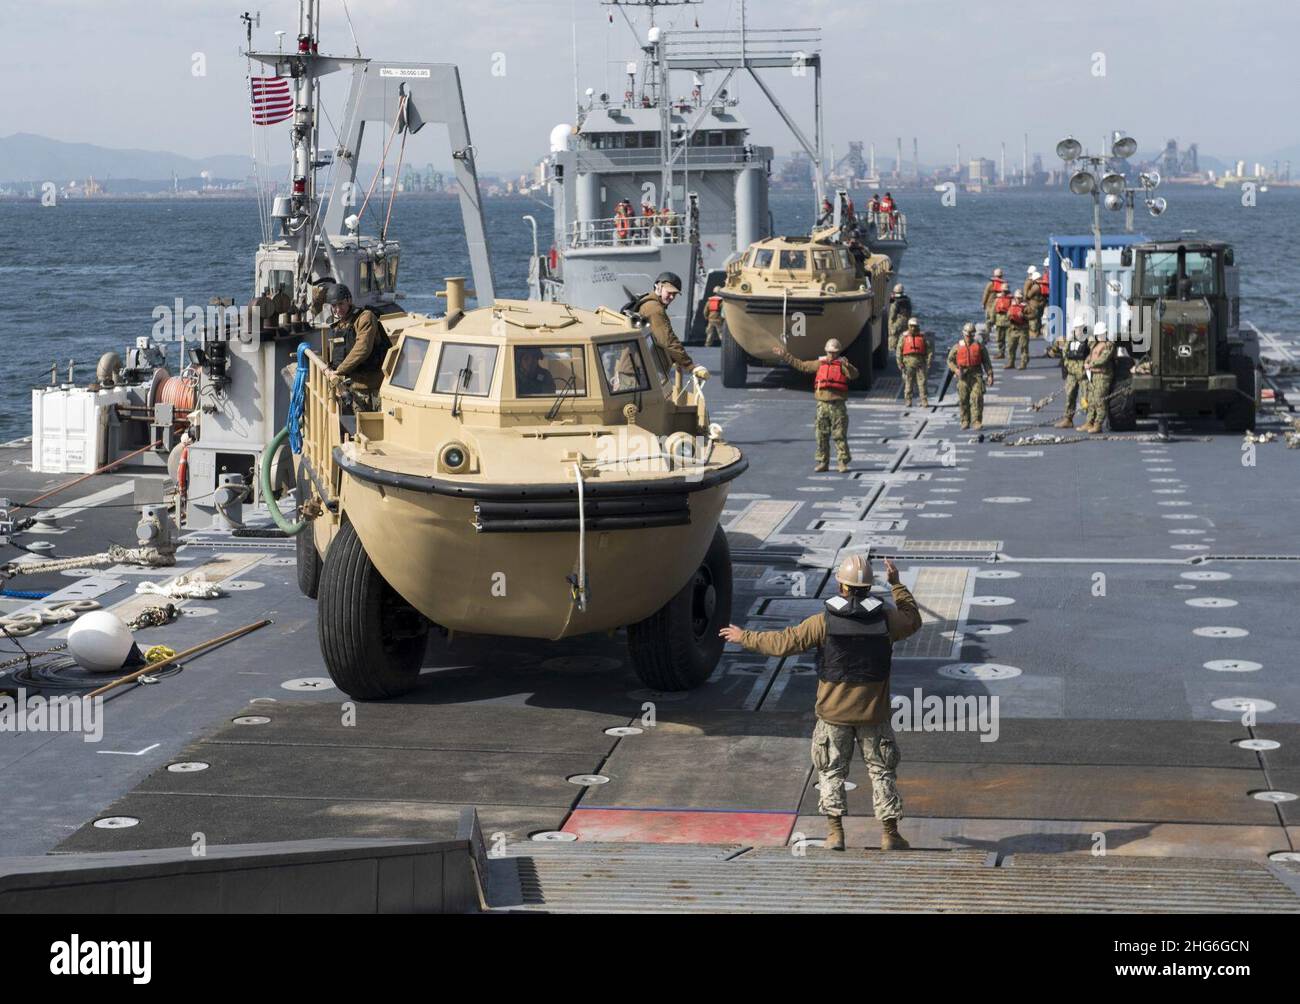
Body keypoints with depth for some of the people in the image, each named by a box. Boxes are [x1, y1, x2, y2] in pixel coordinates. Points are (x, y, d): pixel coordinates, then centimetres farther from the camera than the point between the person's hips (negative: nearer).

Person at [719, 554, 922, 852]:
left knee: (831, 771, 13)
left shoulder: (825, 621, -13)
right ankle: (890, 833, 10)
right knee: (882, 771, 11)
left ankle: (835, 831, 8)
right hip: (873, 713, 1)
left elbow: (783, 643, -9)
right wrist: (897, 584, 23)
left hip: (834, 712, -1)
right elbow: (913, 620, 16)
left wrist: (744, 638, 3)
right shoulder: (885, 618, -7)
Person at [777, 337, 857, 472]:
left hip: (837, 405, -4)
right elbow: (800, 365, 20)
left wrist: (847, 365, -38)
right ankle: (823, 462, 14)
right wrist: (785, 356, 20)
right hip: (822, 404, 4)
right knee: (821, 436, 7)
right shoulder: (819, 364, 12)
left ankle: (843, 462, 0)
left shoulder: (842, 365, -1)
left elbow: (854, 375, -18)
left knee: (840, 435, -4)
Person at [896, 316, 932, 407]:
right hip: (908, 363, 1)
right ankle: (908, 402, 9)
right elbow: (899, 350, 6)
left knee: (922, 382, -4)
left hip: (920, 362, -1)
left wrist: (928, 363, -2)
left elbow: (929, 349, 4)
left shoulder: (923, 336, 5)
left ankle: (925, 402, -3)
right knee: (908, 383, 3)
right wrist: (900, 363, -1)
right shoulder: (904, 336, 5)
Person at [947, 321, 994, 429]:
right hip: (963, 376, 1)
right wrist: (956, 369, -9)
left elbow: (986, 362, 10)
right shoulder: (957, 347, 9)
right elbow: (950, 360, 9)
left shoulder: (979, 346, 9)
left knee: (977, 398, -13)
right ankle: (965, 422, 14)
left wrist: (990, 375, 2)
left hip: (976, 375, -1)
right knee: (963, 400, 3)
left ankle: (977, 422, -14)